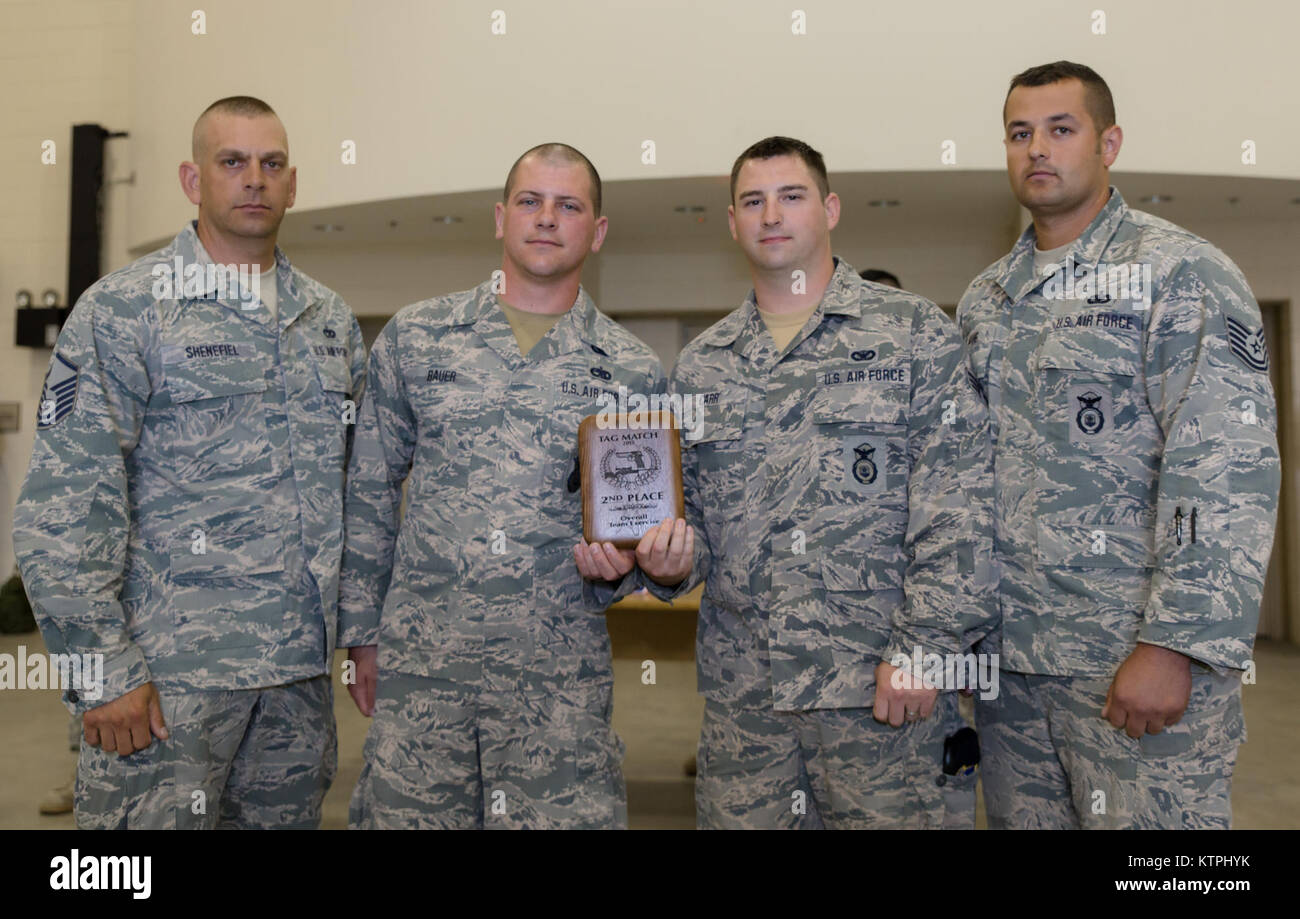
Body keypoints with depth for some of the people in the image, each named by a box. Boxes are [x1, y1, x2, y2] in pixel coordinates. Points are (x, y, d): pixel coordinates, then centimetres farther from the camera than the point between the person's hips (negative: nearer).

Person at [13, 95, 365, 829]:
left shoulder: (331, 319, 12)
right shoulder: (123, 309, -4)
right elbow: (62, 509, -9)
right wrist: (101, 671, -13)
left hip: (302, 670, 5)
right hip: (169, 670, -4)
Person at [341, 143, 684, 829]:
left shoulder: (633, 371, 4)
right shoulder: (414, 338, 5)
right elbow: (368, 494, 9)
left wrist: (619, 561, -10)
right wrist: (362, 632, 7)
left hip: (561, 675, 0)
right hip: (418, 663, 1)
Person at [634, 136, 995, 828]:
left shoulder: (914, 332, 0)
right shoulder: (699, 366, 12)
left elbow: (956, 506, -7)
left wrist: (922, 647, -13)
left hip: (888, 686, -3)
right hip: (740, 692, 4)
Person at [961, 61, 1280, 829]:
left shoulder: (1183, 273, -5)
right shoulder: (984, 299, 13)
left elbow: (1229, 474, -14)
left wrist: (1174, 646, -20)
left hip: (1138, 656, -5)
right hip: (1008, 653, 6)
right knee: (1022, 819, 14)